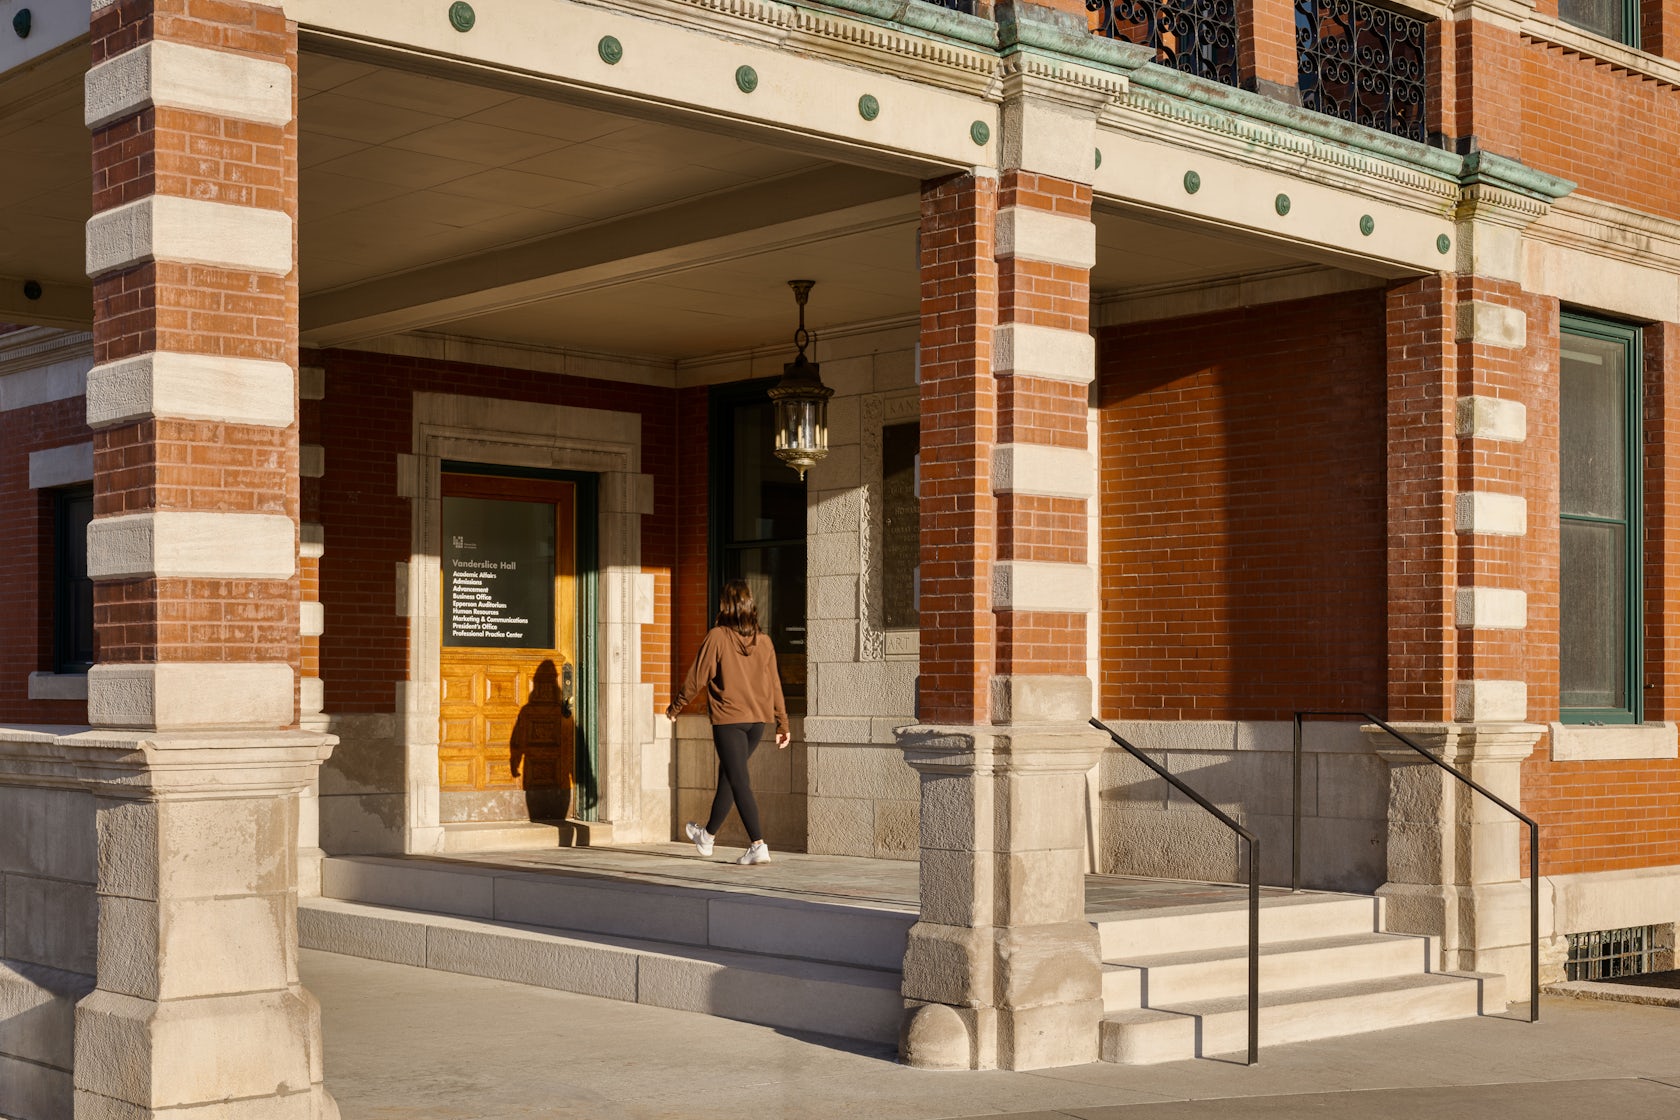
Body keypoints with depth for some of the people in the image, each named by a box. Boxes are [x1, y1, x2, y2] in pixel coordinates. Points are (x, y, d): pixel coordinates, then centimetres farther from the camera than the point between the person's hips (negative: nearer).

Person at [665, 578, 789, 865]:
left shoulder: (717, 637, -10)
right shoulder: (763, 641, 3)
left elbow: (697, 678, -5)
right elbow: (775, 685, 6)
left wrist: (675, 707, 9)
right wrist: (782, 724, 12)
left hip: (728, 719, -6)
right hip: (758, 719, 6)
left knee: (739, 781, -4)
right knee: (728, 774, 20)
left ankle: (759, 845, -14)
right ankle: (708, 835, 36)